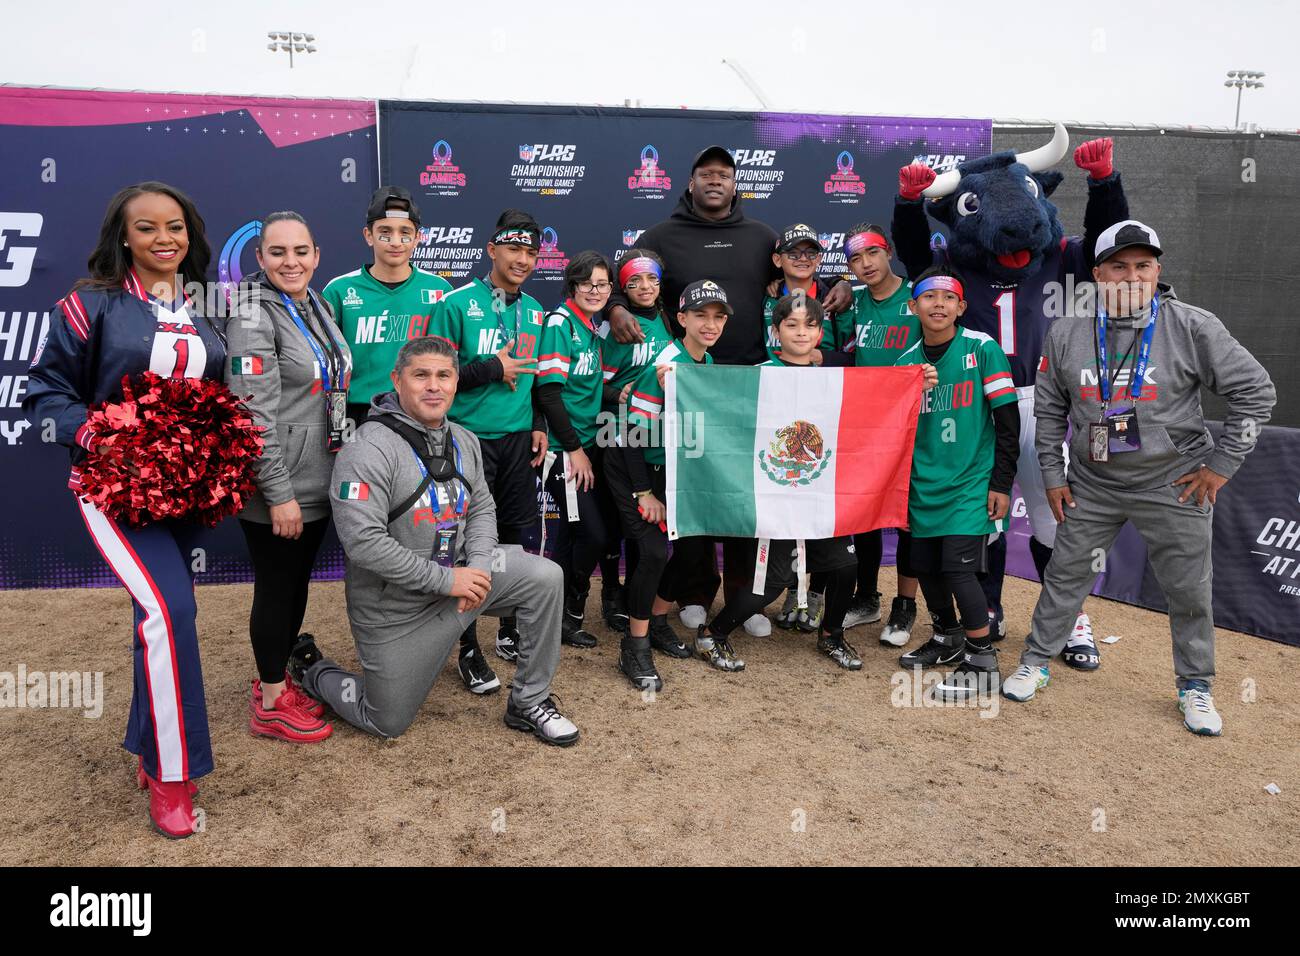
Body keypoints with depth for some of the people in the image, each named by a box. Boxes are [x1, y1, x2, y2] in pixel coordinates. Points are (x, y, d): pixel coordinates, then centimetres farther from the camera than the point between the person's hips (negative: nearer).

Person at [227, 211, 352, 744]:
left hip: (317, 482, 8)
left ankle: (277, 680, 34)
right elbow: (254, 415, -21)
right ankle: (270, 706, 19)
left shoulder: (316, 306, 9)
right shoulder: (254, 317, -16)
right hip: (276, 489, -8)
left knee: (296, 585, 17)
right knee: (277, 590, 4)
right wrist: (279, 494, -22)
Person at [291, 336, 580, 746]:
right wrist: (445, 579, -26)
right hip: (394, 606, -6)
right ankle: (311, 670, 37)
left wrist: (479, 566, -10)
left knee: (544, 577, -13)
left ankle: (528, 703, 3)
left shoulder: (464, 441, 2)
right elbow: (362, 540, -29)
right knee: (386, 724, 7)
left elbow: (482, 509, 10)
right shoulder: (370, 448, -22)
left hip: (457, 570, 6)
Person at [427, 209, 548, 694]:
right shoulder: (457, 303, -8)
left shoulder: (534, 311, 11)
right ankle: (469, 649, 13)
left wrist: (539, 426, 10)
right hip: (470, 439, -5)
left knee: (514, 536, 11)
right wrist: (492, 369, -14)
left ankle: (510, 632, 27)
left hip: (519, 439, 5)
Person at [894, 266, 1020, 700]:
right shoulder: (907, 361, 7)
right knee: (925, 565, 9)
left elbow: (1008, 421, -6)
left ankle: (983, 664, 4)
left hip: (971, 483, -5)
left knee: (958, 567, -12)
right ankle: (947, 638, 34)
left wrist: (1001, 483, -8)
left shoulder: (982, 349, -6)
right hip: (923, 485, 5)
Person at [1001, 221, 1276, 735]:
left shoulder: (1193, 327, -11)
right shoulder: (1066, 334, -4)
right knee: (1065, 574, 9)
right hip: (1092, 484, 2)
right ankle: (1036, 662, 26)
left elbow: (1255, 390, -6)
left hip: (1174, 484, -1)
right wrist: (1053, 475, 4)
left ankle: (1196, 687, 28)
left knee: (1190, 590, 8)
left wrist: (1221, 466, -7)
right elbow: (1049, 409, 6)